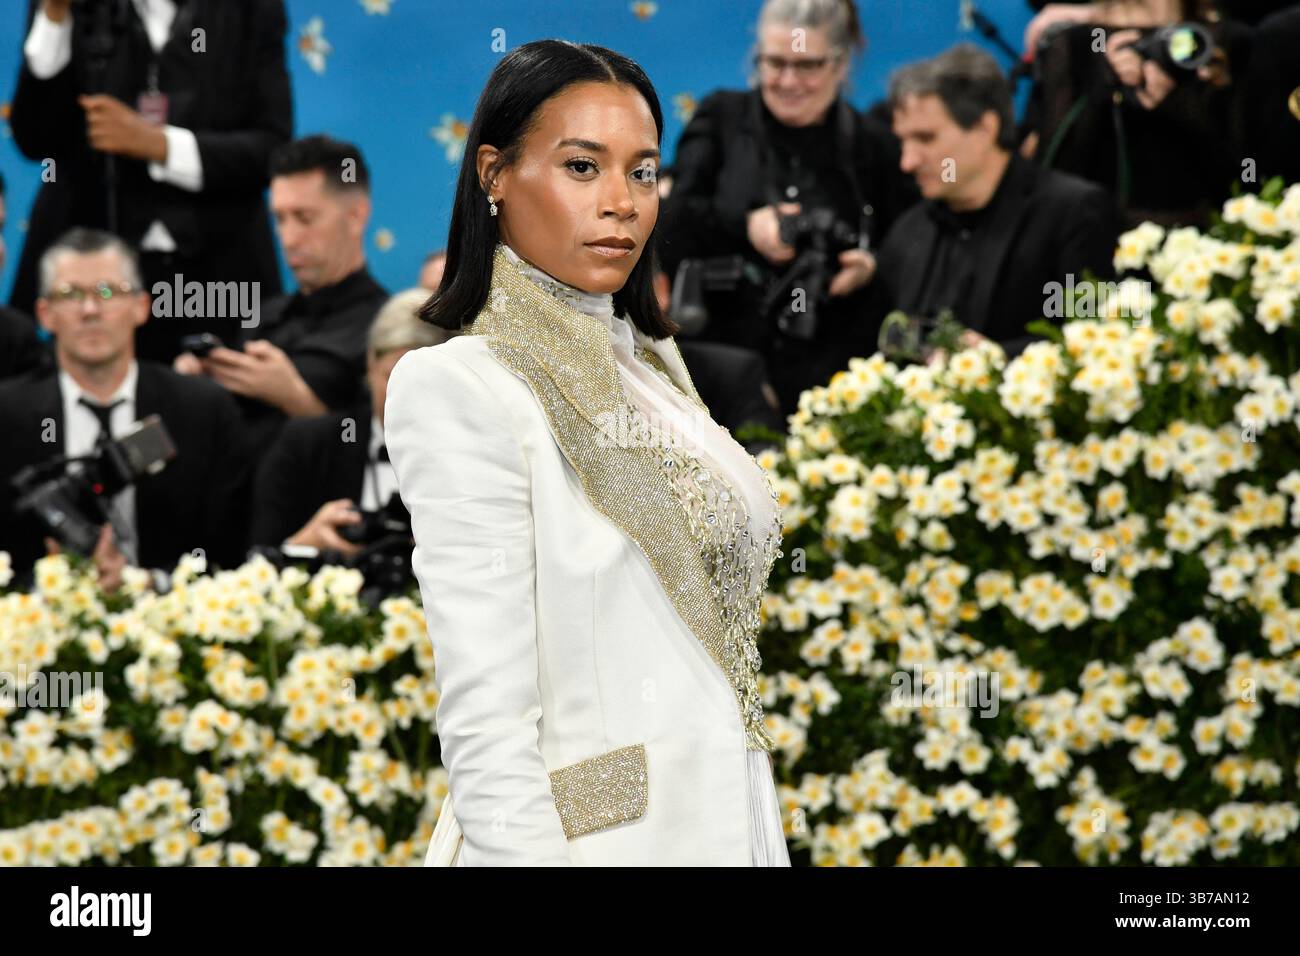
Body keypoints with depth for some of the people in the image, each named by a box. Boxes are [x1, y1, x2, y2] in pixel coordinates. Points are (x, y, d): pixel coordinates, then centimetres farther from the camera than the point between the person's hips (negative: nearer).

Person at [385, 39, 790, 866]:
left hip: (732, 824, 8)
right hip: (600, 838, -8)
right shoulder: (461, 388, -13)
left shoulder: (651, 366, 12)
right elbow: (487, 722, -19)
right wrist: (522, 856, -24)